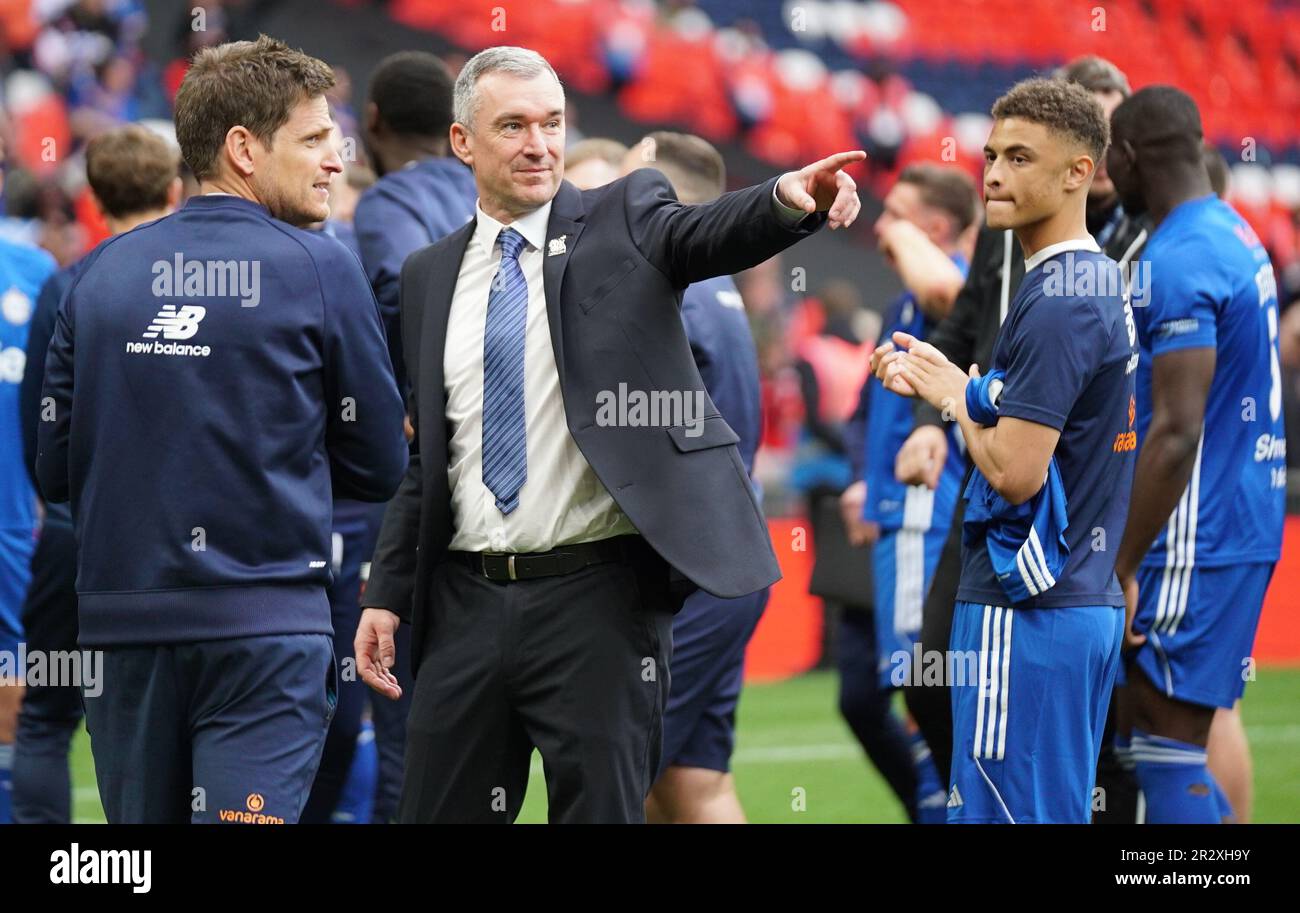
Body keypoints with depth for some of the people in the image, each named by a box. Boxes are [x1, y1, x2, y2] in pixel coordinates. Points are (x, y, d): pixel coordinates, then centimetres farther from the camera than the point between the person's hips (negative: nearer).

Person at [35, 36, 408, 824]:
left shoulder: (102, 275, 8)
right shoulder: (318, 269, -3)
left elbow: (55, 468, 9)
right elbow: (379, 467, 3)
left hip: (126, 620, 4)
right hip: (264, 623, -4)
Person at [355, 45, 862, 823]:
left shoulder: (625, 219, 1)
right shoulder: (430, 279, 12)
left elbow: (706, 235, -21)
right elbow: (425, 457, 16)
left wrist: (789, 202, -42)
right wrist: (387, 593, 11)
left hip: (597, 593, -4)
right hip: (467, 603, 4)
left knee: (603, 808, 0)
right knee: (440, 811, 7)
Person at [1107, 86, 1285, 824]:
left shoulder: (1178, 264, -18)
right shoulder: (1237, 237, 13)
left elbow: (1176, 434, -23)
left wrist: (1121, 570, -19)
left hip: (1197, 541, -10)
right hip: (1245, 525, 10)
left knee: (1168, 747, -7)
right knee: (1174, 741, 14)